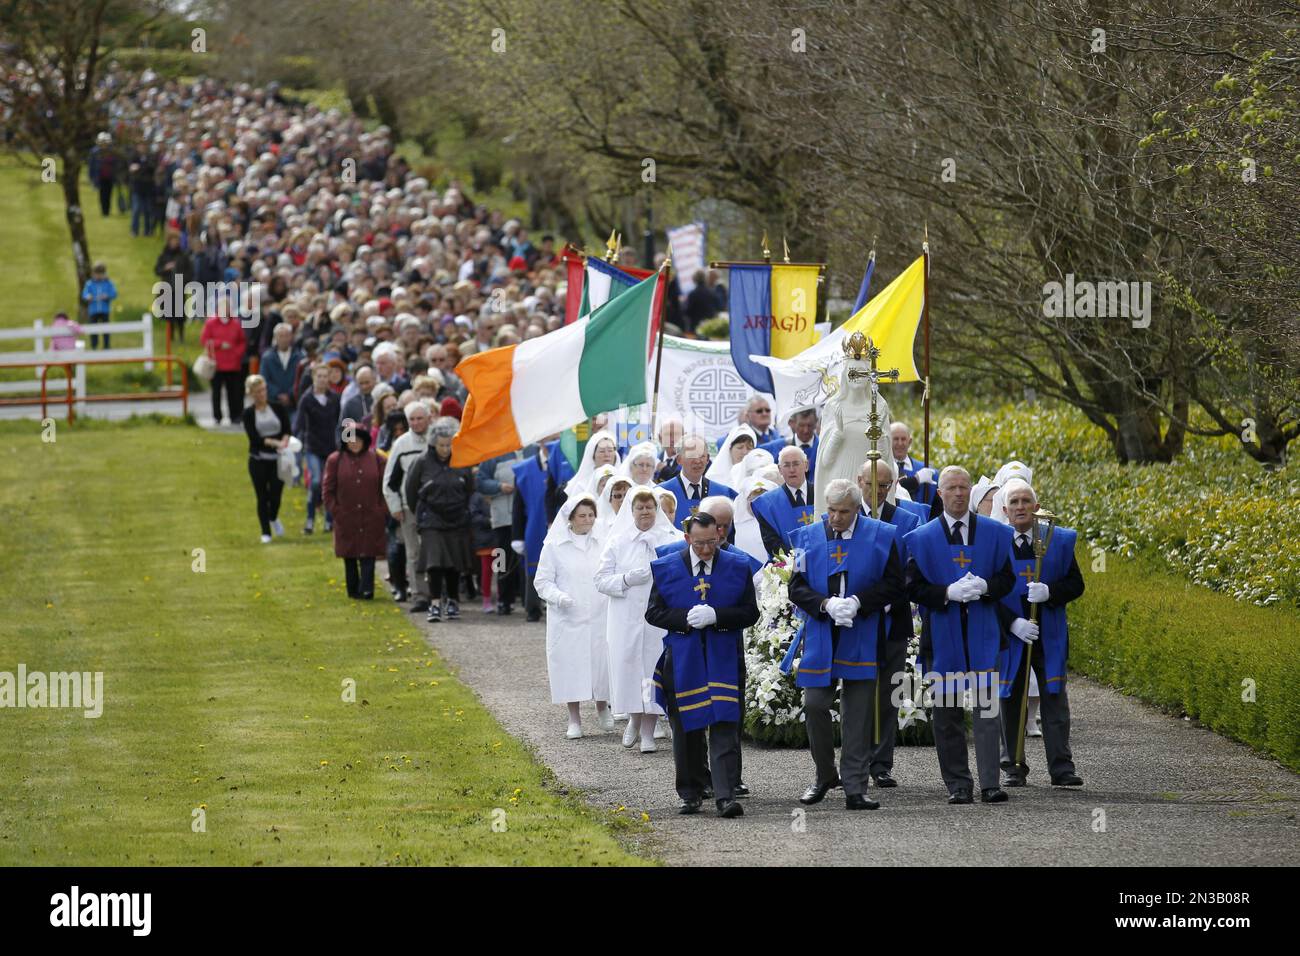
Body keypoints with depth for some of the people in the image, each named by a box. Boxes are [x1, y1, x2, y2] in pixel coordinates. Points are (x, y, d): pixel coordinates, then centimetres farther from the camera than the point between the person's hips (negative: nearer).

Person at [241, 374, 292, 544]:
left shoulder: (277, 409, 5)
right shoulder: (248, 414, -2)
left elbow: (287, 430, 0)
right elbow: (254, 438, -12)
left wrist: (284, 442, -22)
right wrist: (275, 443, -23)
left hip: (277, 459, 1)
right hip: (258, 460, -1)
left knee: (276, 494, -1)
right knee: (262, 496, 2)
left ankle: (274, 518, 32)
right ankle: (265, 532, 13)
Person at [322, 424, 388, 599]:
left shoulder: (375, 459, 3)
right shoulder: (335, 460, 2)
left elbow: (384, 487, 7)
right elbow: (327, 490, 5)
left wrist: (382, 510, -1)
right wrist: (335, 510, -3)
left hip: (371, 518, -1)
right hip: (346, 518, 1)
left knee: (368, 554, -7)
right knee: (349, 556, 8)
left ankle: (366, 589, -11)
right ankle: (353, 589, 17)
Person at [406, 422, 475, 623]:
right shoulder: (423, 463, -5)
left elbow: (470, 490, 11)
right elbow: (411, 489, 7)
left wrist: (464, 511, 12)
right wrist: (419, 513, 12)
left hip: (457, 521, 2)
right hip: (432, 522, -2)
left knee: (454, 564, 7)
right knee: (434, 561, -13)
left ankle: (452, 602, 21)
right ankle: (435, 604, -15)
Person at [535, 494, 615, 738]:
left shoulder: (602, 543, 7)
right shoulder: (554, 546, 0)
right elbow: (543, 582, 1)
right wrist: (558, 597, -16)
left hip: (599, 617, 2)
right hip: (567, 618, -2)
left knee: (601, 662, 0)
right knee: (570, 664, -1)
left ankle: (602, 708, 25)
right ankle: (574, 719, 10)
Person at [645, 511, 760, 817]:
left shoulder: (737, 567, 2)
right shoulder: (666, 568, 2)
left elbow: (750, 612, 0)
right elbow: (654, 612, 2)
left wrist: (715, 616, -16)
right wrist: (686, 619, -15)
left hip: (723, 658, -1)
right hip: (683, 660, 1)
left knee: (725, 728, -9)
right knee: (686, 729, 9)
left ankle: (726, 796, -13)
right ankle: (691, 793, 21)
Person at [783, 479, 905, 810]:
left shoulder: (880, 536, 1)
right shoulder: (808, 537, 5)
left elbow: (895, 585, -1)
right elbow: (797, 587, 3)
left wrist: (858, 602, -15)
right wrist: (826, 604, -15)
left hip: (862, 641, -1)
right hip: (820, 637, 1)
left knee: (859, 715, 0)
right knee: (814, 706, -3)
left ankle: (855, 789, 4)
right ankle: (825, 776, 18)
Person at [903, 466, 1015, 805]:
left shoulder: (995, 533, 7)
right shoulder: (921, 538, 4)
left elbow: (1007, 578, 9)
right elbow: (914, 587, 1)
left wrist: (985, 587, -12)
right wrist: (948, 592, -15)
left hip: (983, 633, 0)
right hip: (943, 634, 0)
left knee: (987, 707, -8)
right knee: (947, 713, 3)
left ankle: (990, 784, -10)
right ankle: (957, 784, 9)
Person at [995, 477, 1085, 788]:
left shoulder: (1059, 540, 5)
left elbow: (1075, 584, 4)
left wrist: (1050, 592, -16)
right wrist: (1012, 623, -14)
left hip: (1050, 635, 0)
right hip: (1009, 635, 0)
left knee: (1055, 699, -3)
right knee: (1012, 702, 4)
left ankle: (1061, 768, -3)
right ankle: (1015, 767, 12)